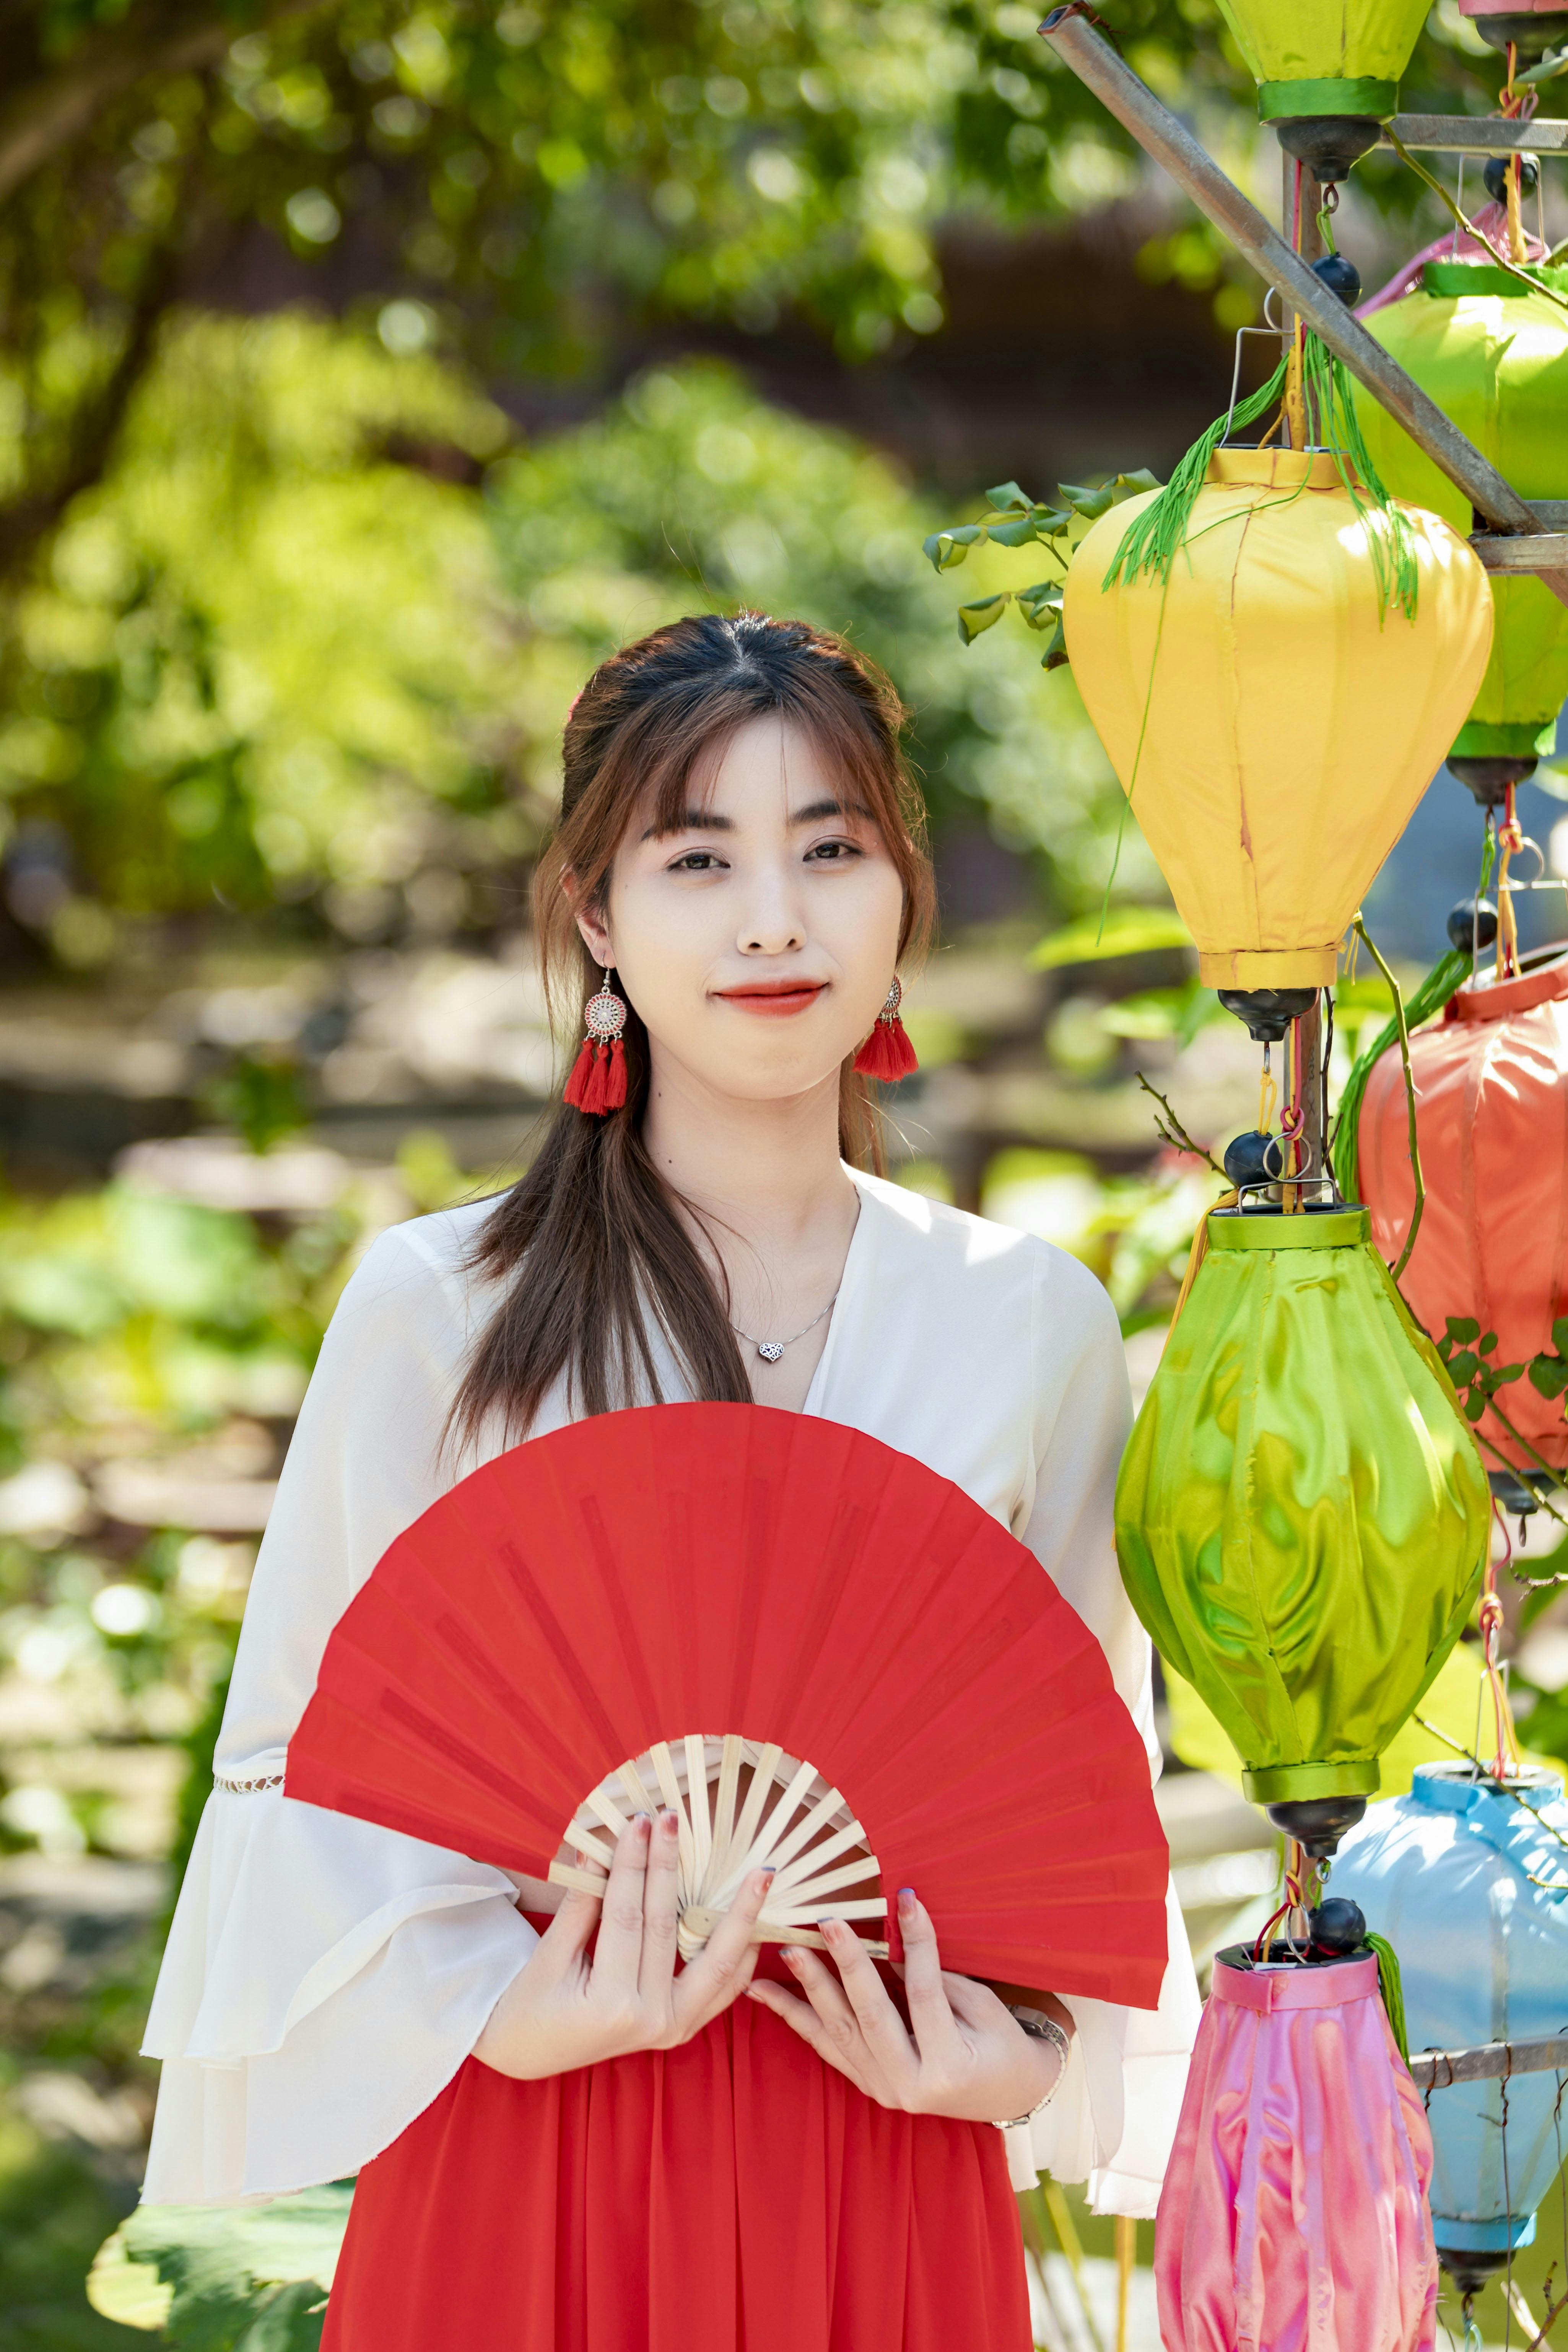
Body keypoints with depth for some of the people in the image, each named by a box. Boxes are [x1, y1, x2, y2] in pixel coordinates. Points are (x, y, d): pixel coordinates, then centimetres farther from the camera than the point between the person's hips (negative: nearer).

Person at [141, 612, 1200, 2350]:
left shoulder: (1032, 1325, 3)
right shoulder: (436, 1310, -4)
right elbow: (300, 1764, -2)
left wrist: (1022, 2055, -6)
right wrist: (501, 2007, -17)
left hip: (887, 2176, 2)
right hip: (523, 2161, -2)